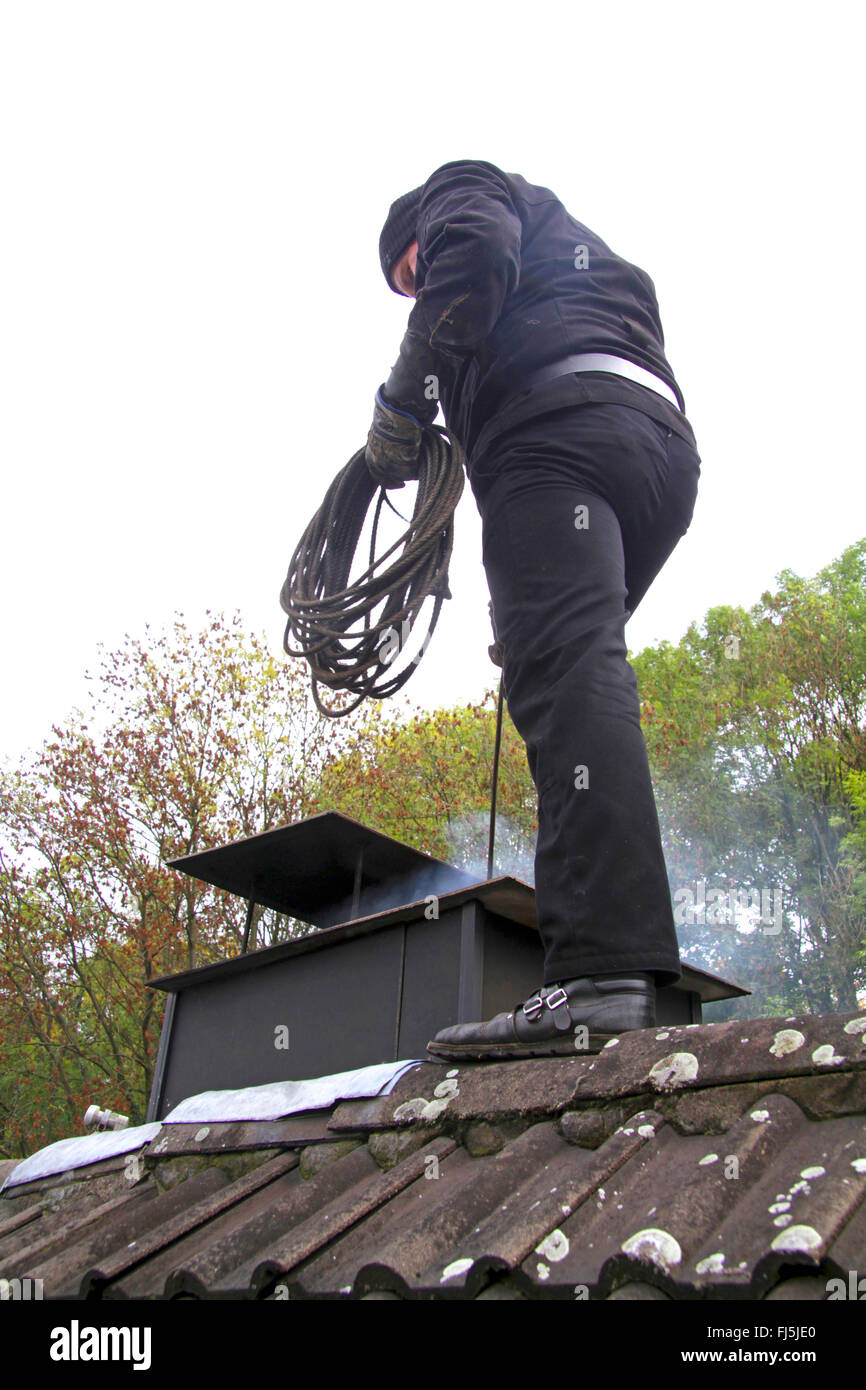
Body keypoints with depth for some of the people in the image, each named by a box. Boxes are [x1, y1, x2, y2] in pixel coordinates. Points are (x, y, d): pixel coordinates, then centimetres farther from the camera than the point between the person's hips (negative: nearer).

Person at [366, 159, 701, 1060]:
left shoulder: (462, 185, 22)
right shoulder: (572, 248, 45)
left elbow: (472, 258, -5)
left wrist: (398, 403, -3)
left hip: (563, 424, -9)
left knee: (568, 674, -24)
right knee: (572, 678, 4)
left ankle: (603, 971, -37)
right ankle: (612, 963, -3)